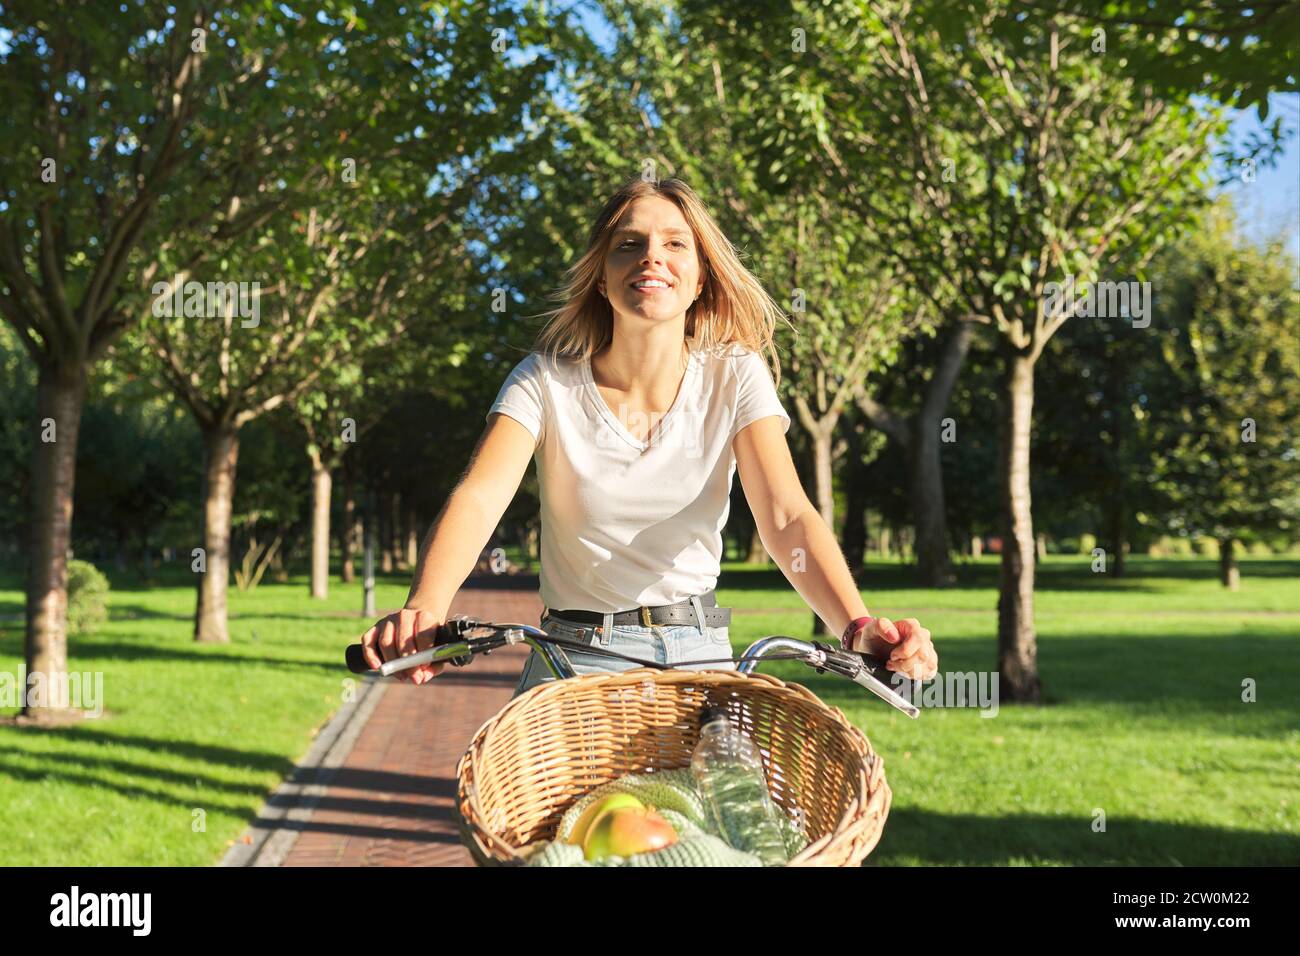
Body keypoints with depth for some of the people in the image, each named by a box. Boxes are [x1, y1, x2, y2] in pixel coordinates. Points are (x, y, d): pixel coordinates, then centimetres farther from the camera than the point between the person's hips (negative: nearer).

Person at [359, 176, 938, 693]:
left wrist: (857, 628, -37)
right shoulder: (546, 380, -7)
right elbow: (478, 497, -22)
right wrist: (425, 610, -43)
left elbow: (786, 515, -17)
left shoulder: (734, 378, -5)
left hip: (697, 654, 1)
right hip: (574, 653, -1)